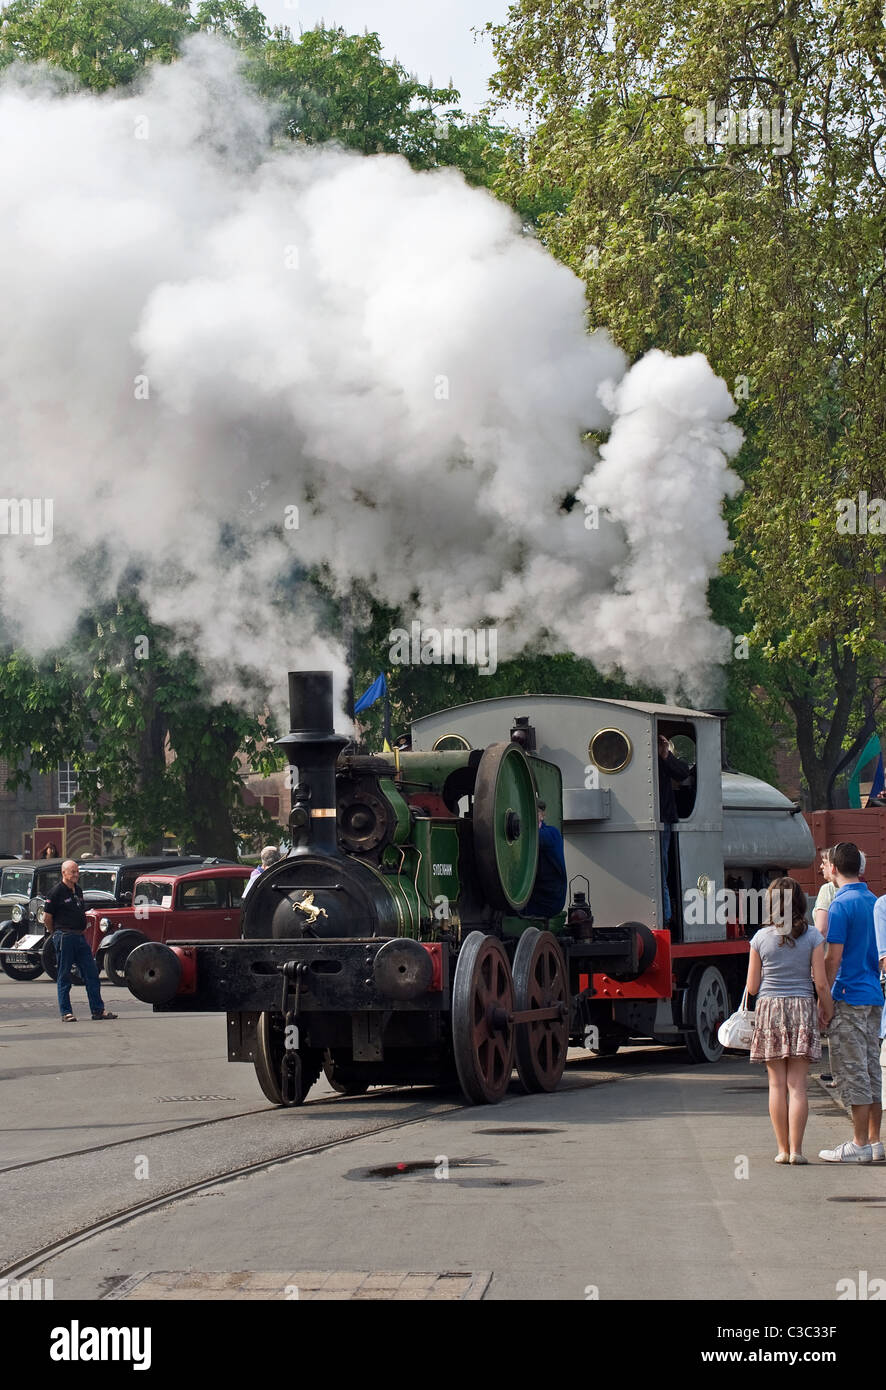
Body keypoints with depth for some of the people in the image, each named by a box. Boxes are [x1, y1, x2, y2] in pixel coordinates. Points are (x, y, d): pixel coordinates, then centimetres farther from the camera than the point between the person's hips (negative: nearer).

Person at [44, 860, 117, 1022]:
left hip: (80, 936, 7)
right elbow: (47, 919, -6)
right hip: (65, 938, -7)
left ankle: (98, 1009, 7)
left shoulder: (78, 890, 14)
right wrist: (59, 933, 5)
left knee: (91, 972, 4)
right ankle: (66, 1013, 4)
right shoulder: (57, 892, -9)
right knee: (64, 976, -1)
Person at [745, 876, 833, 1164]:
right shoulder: (812, 937, -3)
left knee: (777, 1084, 6)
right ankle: (796, 1149, -2)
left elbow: (752, 986, 1)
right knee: (797, 1084, 1)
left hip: (769, 1010, 0)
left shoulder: (761, 938, -2)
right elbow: (821, 982, -5)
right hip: (802, 1009, 0)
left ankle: (782, 1149, 8)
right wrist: (827, 1009, 12)